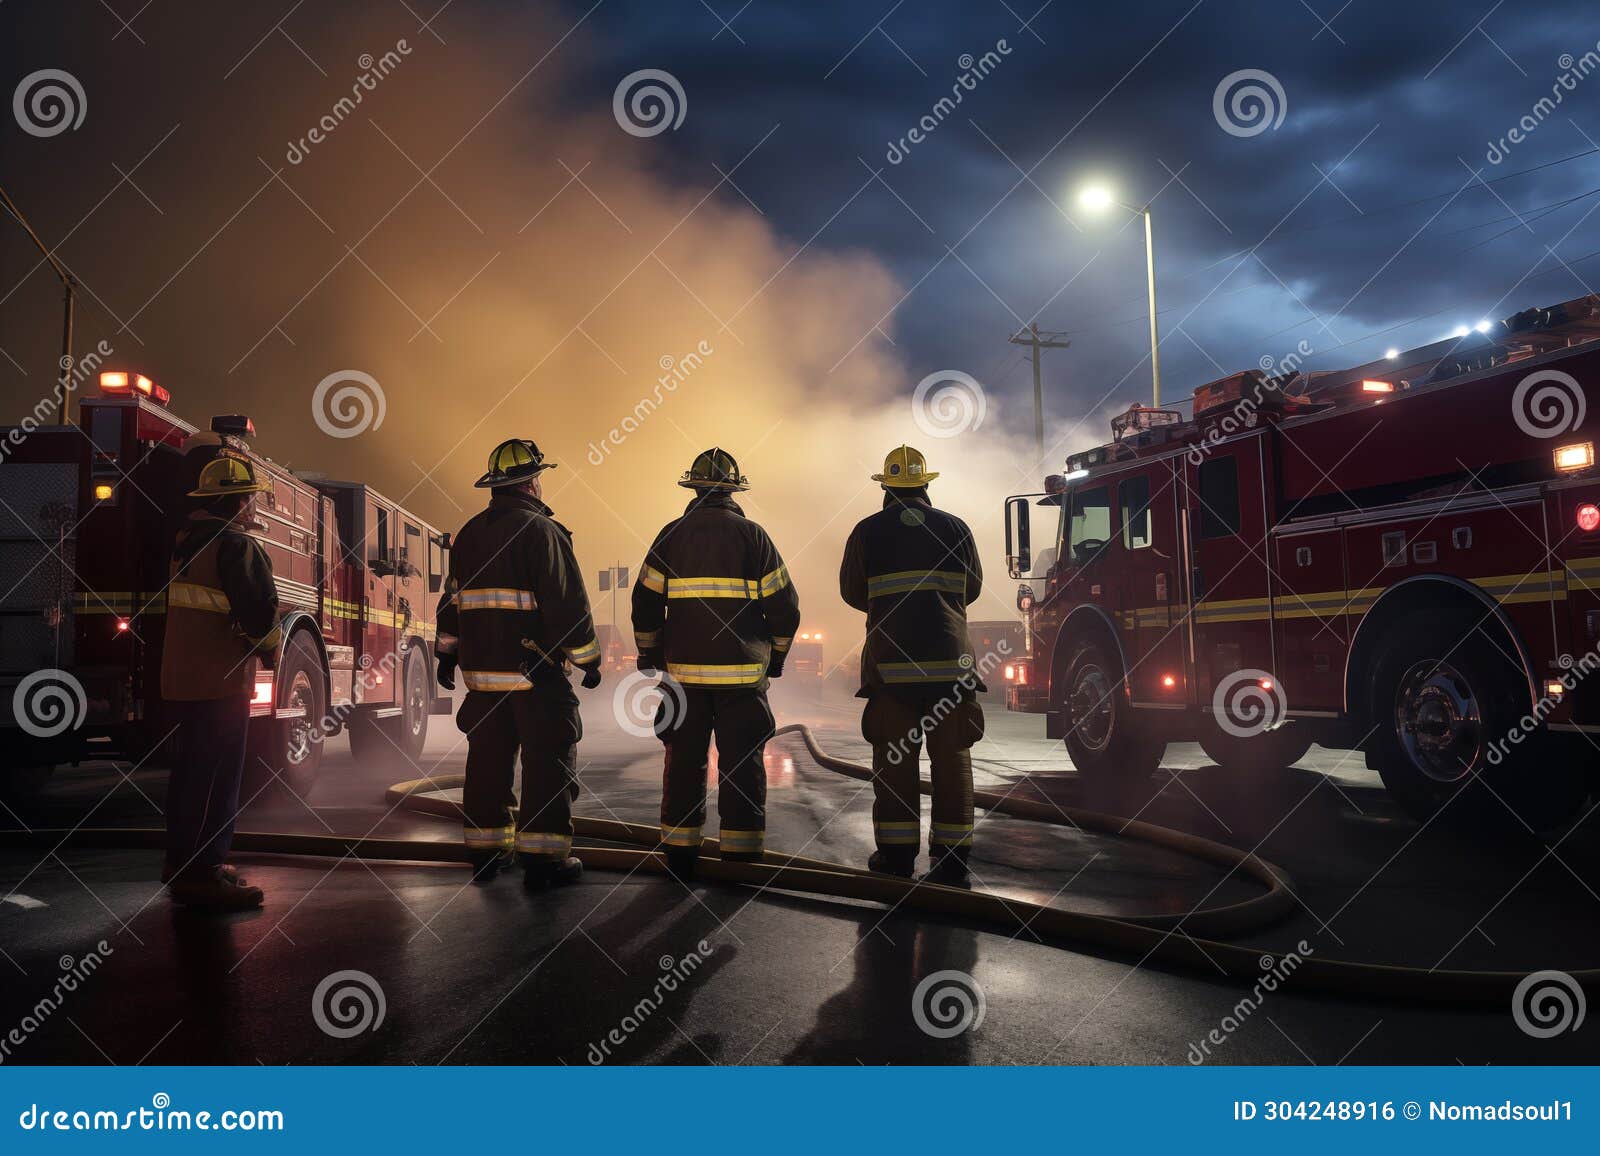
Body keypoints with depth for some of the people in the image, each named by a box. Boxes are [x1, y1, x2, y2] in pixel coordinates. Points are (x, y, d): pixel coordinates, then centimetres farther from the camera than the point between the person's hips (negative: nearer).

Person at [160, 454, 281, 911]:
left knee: (191, 770, 17)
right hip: (220, 681, -10)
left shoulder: (187, 540, 14)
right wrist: (271, 650, -2)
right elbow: (259, 612, -21)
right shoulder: (237, 547, -16)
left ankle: (182, 861, 26)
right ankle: (203, 874, -2)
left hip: (179, 677, 10)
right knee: (218, 776, -5)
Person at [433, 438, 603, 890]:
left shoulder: (469, 534, 12)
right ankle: (542, 858, -1)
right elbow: (568, 603, -14)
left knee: (488, 759, 13)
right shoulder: (541, 531, -11)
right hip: (537, 672, -7)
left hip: (482, 669, 7)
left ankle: (485, 851, 19)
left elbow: (451, 599, 18)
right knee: (548, 760, -1)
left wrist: (447, 654, 26)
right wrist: (588, 659, -7)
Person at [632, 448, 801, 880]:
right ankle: (741, 856, 8)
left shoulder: (671, 535, 4)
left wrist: (649, 656, 16)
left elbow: (645, 604, 4)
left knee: (684, 762, 9)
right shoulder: (753, 536, 0)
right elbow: (784, 606, 0)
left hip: (683, 670, 2)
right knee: (742, 762, 5)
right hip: (743, 672, -1)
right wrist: (775, 656, 13)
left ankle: (680, 856, 13)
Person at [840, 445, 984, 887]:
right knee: (952, 756, 5)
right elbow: (973, 587, 15)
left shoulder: (867, 531, 2)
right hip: (950, 660, 1)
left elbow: (853, 592, 11)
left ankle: (897, 855, 10)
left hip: (891, 660, -1)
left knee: (894, 757, 6)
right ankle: (953, 859, 6)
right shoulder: (955, 528, 5)